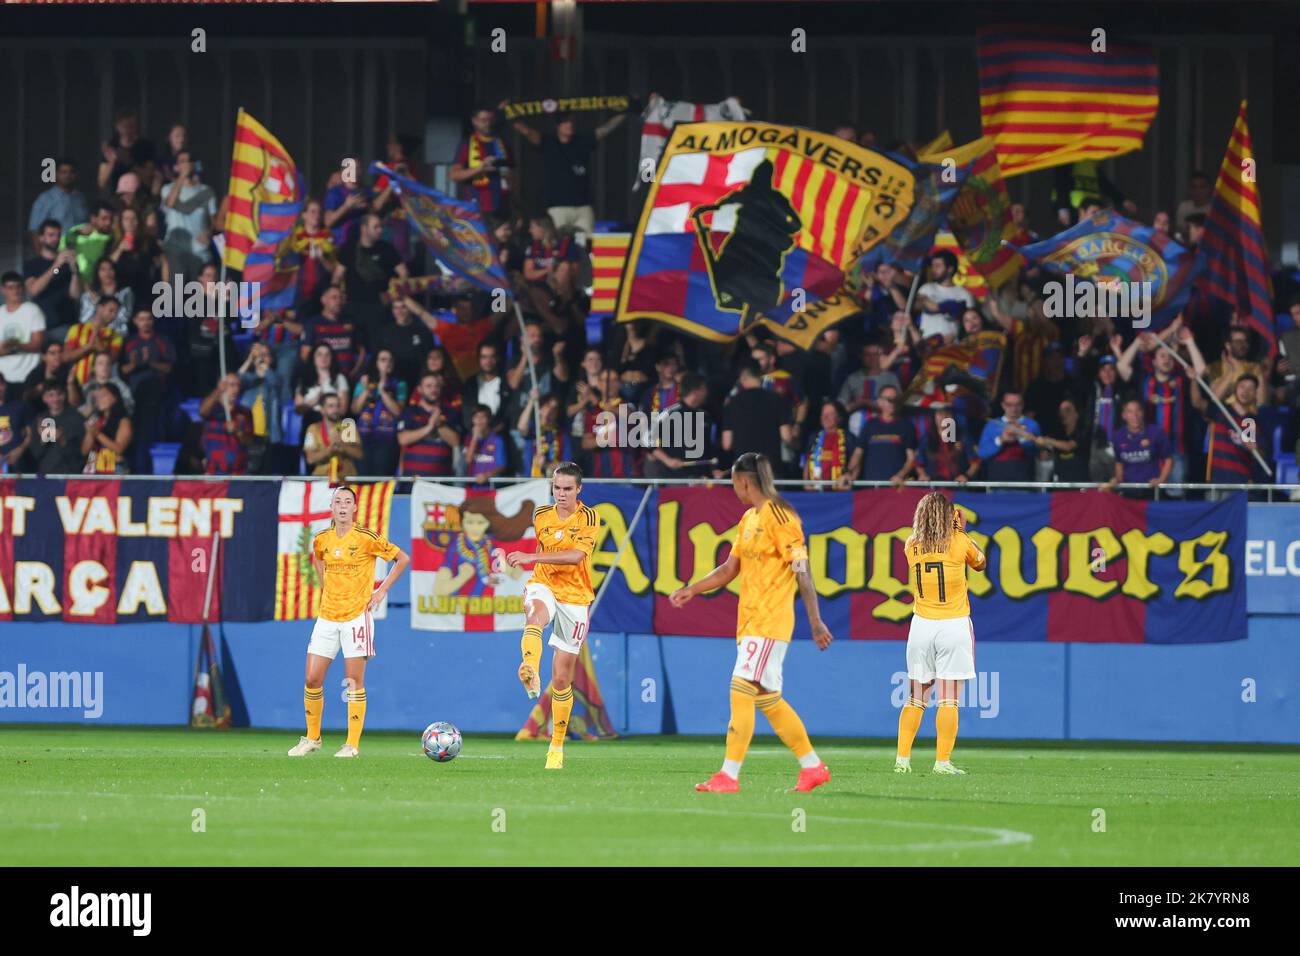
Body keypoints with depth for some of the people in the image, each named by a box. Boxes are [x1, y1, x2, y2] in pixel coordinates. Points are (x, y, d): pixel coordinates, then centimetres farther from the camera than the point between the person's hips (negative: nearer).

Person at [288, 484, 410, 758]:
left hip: (356, 616, -4)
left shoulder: (366, 538, -8)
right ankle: (312, 738, 16)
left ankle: (353, 744, 2)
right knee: (312, 679, 1)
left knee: (354, 681, -4)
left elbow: (402, 559, 0)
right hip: (327, 617, 4)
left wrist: (382, 590, -4)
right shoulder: (321, 540, 5)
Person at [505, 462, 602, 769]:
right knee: (536, 615, -40)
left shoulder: (589, 519, -8)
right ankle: (530, 674, -67)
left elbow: (576, 556, -23)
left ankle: (557, 746, 18)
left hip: (575, 597, -2)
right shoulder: (541, 516, 6)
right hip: (544, 586, 2)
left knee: (561, 679, 1)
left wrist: (532, 557, -30)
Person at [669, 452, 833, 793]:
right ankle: (812, 766, 19)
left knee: (742, 689, -13)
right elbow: (729, 569, 24)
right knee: (768, 699, 11)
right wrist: (691, 590, 13)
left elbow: (802, 570, -15)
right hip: (749, 621, 10)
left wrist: (815, 621, -19)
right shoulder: (748, 519, 17)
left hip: (770, 621, -10)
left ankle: (729, 775, -14)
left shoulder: (778, 516, -12)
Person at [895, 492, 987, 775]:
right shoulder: (959, 542, -6)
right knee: (949, 700, -3)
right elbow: (980, 563, 14)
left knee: (916, 699, 12)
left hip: (921, 625, 3)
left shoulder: (911, 546, 2)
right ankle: (942, 761, -7)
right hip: (954, 624, -3)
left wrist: (957, 531, 27)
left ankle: (902, 759, 7)